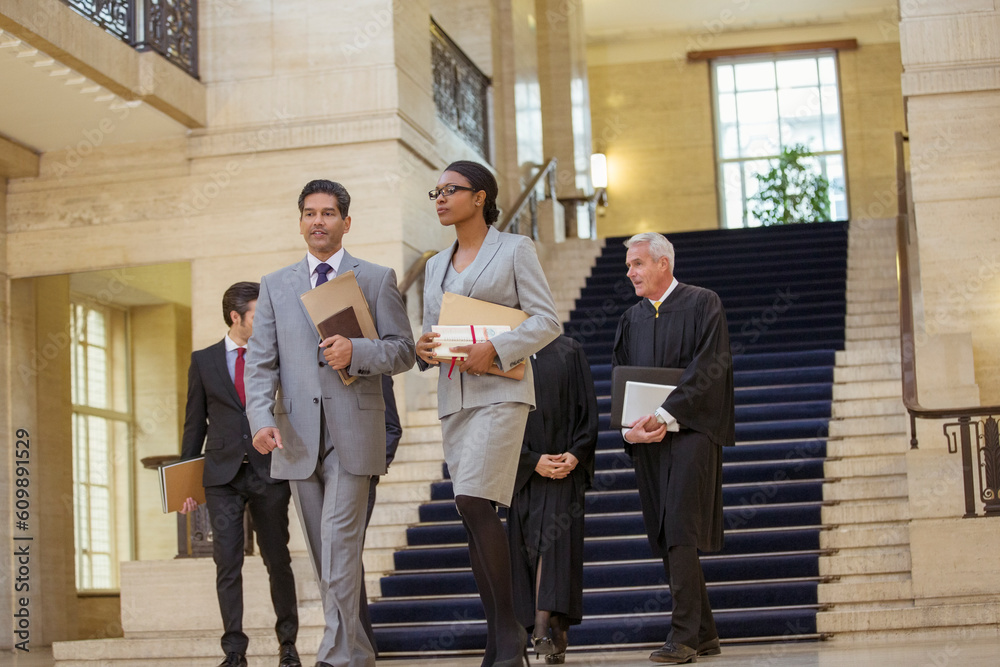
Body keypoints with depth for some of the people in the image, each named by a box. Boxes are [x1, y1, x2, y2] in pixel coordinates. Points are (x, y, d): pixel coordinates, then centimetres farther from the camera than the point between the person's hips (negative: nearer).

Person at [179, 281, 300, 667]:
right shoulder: (204, 360, 9)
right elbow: (195, 423, 10)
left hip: (269, 473, 0)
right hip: (223, 476, 0)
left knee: (277, 560, 6)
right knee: (227, 563, -3)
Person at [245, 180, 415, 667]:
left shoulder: (377, 279, 8)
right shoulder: (275, 286, 15)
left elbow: (402, 350, 3)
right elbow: (260, 361, 6)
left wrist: (356, 352, -17)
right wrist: (261, 419, -10)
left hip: (352, 430, -4)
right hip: (298, 435, 4)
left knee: (338, 541, -13)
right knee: (322, 553, 8)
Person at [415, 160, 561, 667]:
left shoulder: (515, 249, 2)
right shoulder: (436, 266, 19)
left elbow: (546, 321, -4)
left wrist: (495, 349, -18)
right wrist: (422, 349, -2)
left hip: (500, 392, -6)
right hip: (453, 398, 7)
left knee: (475, 503, -20)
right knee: (474, 516, 4)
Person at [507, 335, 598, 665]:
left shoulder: (569, 351, 6)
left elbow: (587, 408, 4)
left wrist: (575, 454, -11)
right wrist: (534, 461, -11)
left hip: (565, 464, -1)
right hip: (524, 467, 2)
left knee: (554, 538, -15)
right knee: (527, 544, 1)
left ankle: (543, 627, -23)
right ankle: (556, 631, 9)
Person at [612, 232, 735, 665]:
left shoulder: (702, 305, 0)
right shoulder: (631, 320, 17)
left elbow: (709, 368, -11)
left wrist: (665, 415, -20)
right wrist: (631, 426, -8)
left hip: (690, 431, -6)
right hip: (646, 439, 6)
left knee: (681, 534, -14)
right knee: (665, 538, 6)